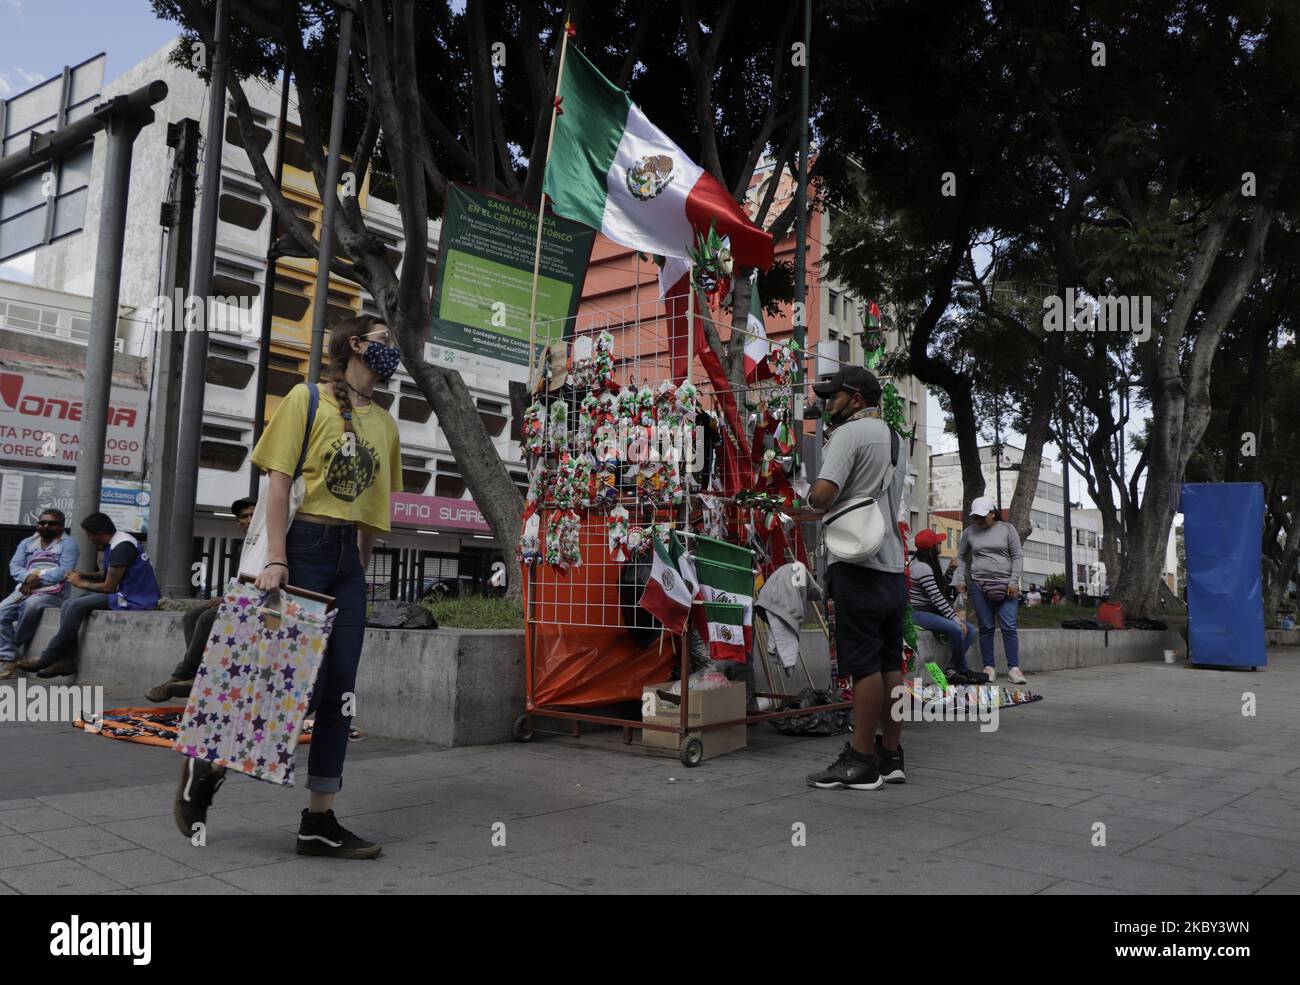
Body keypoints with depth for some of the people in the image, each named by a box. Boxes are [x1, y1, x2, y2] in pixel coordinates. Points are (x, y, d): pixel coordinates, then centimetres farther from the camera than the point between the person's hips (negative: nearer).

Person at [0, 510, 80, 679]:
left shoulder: (68, 544, 3)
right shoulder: (27, 543, 20)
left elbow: (64, 571, -10)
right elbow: (14, 567, 6)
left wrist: (38, 579, -15)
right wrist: (28, 577, -14)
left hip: (52, 592, -5)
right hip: (24, 589, 5)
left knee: (29, 606, -36)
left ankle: (16, 646, -14)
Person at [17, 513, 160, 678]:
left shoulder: (122, 546, -18)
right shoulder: (114, 543, 14)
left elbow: (109, 586, -17)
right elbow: (107, 575, 26)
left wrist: (81, 583, -1)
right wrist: (83, 576, 9)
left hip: (135, 600, -10)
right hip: (125, 594, 10)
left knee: (78, 606, -17)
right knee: (68, 605, 2)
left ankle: (48, 657, -6)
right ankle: (68, 660, -7)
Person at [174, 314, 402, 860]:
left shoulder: (384, 423, 15)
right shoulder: (306, 398, 0)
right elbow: (278, 480, -7)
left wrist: (361, 570, 14)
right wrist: (275, 558, -16)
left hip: (349, 559, 6)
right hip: (305, 545, -6)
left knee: (339, 690, 2)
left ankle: (319, 821, 9)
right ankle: (207, 766, 16)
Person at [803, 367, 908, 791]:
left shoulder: (851, 432, -9)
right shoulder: (895, 439, 20)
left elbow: (823, 493, -21)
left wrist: (812, 501, 0)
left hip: (859, 565, -9)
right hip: (893, 565, 9)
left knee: (864, 664, -6)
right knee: (890, 663, 10)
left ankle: (861, 761, -2)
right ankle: (890, 755, 16)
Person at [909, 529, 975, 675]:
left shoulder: (928, 565, 15)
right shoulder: (921, 567, -18)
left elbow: (942, 587, 14)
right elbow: (937, 598, -22)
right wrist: (955, 618, -21)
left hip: (932, 611, 11)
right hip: (920, 613, -11)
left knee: (970, 630, -3)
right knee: (957, 629, -30)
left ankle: (953, 669, -7)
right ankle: (962, 671, -12)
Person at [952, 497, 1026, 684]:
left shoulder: (1007, 529, 4)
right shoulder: (969, 532, 9)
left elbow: (1016, 557, 3)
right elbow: (961, 556, 18)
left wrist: (1013, 582, -5)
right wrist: (961, 580, 9)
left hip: (1005, 585, -1)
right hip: (978, 584, 1)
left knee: (1009, 627, -5)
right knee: (986, 627, 3)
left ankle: (1014, 668, -3)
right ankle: (989, 667, 8)